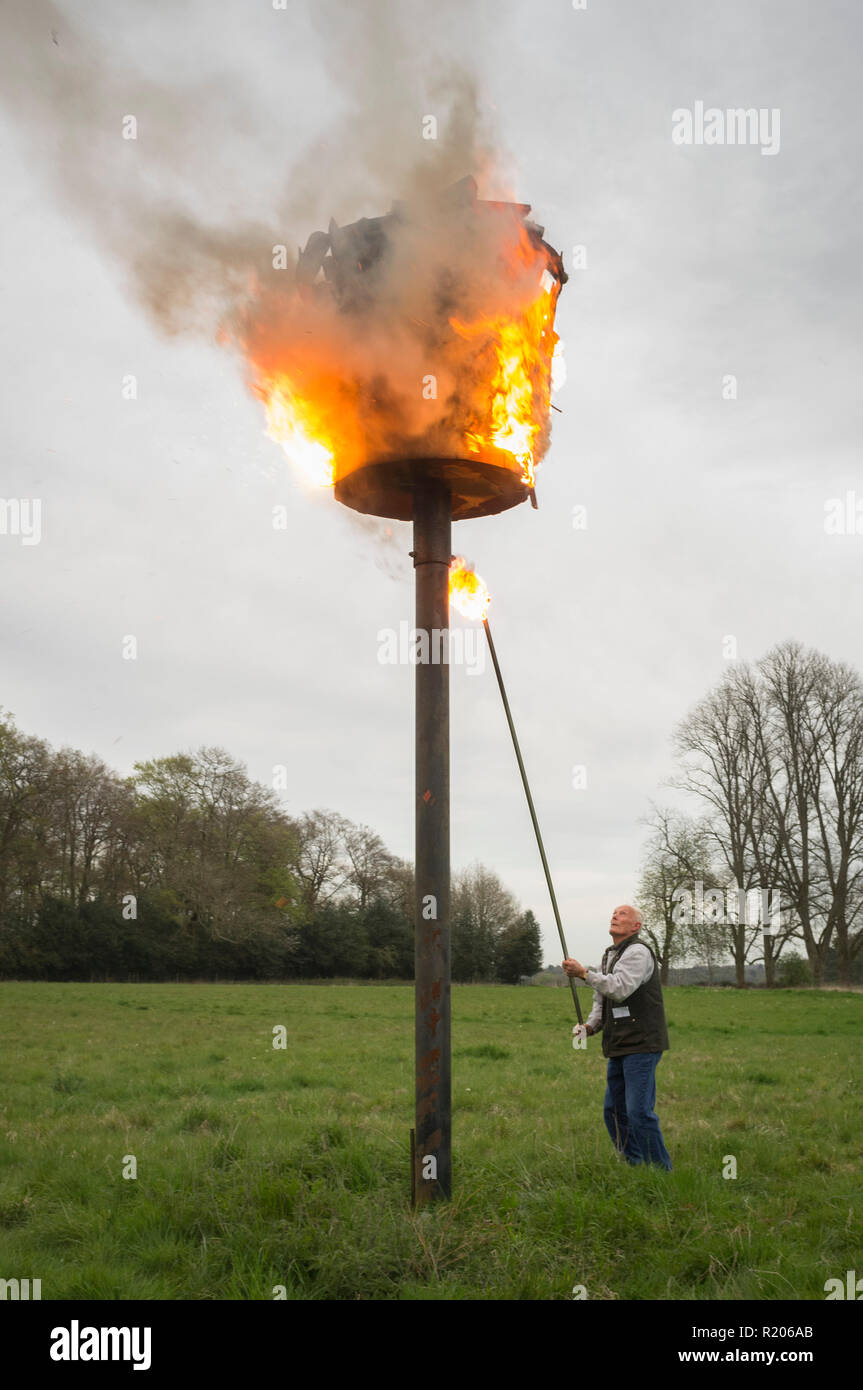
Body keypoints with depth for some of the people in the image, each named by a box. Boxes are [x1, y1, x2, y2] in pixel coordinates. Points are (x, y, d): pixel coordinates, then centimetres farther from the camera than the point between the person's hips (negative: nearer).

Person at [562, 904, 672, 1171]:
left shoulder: (638, 952, -9)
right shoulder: (609, 956, 20)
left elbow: (621, 988, -24)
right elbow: (601, 1001, 24)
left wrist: (585, 974, -26)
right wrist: (590, 1026, 6)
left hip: (641, 1046, -9)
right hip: (620, 1048, 9)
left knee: (639, 1112, -12)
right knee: (614, 1111, 10)